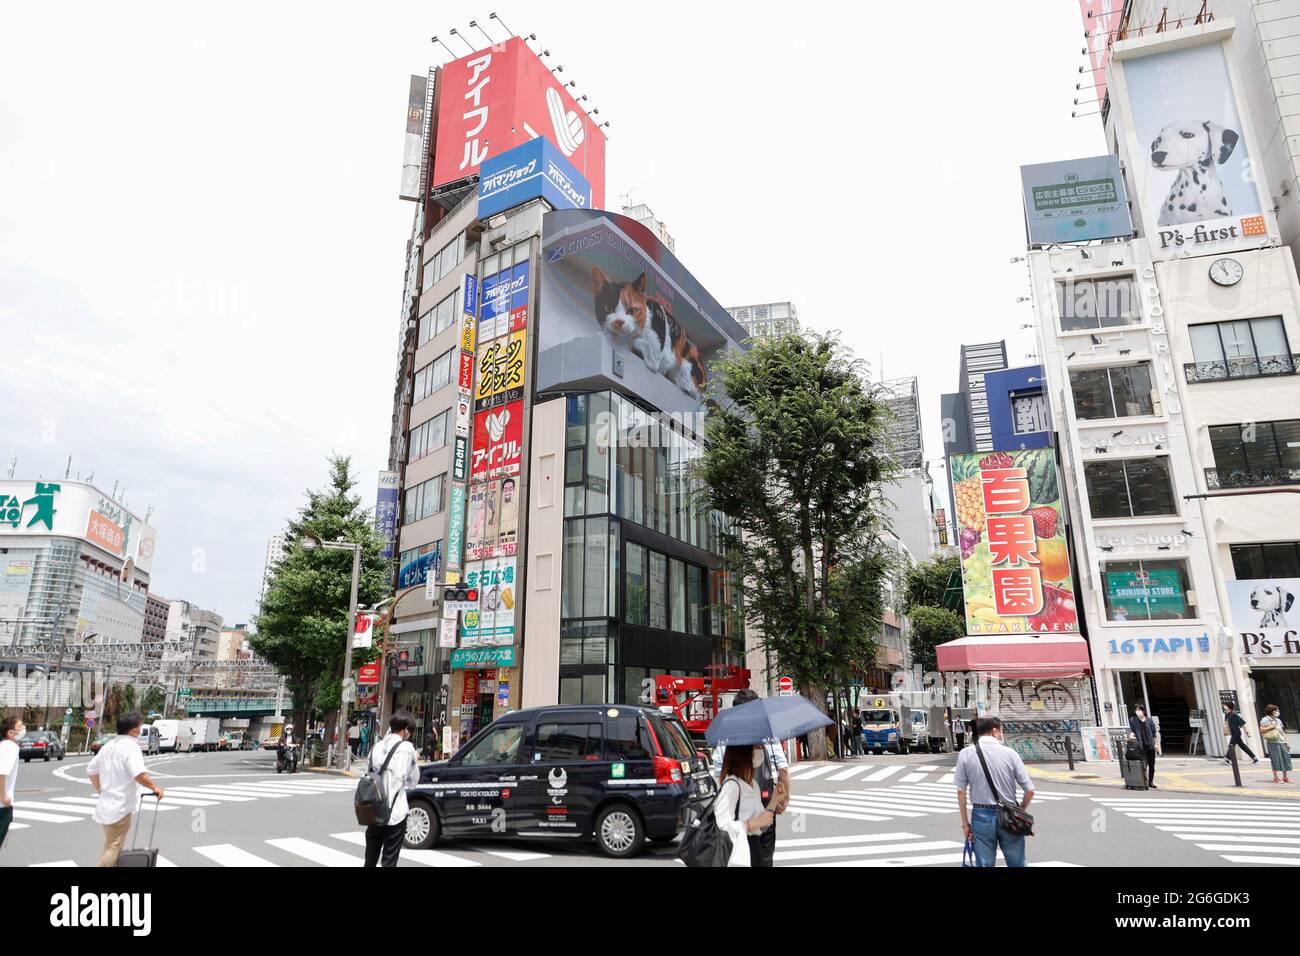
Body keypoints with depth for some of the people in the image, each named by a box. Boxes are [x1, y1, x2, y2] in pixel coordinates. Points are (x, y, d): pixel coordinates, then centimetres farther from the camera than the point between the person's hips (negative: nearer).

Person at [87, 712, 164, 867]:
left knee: (112, 847, 21)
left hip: (106, 804, 9)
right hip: (120, 807, -9)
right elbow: (139, 775, -29)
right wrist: (155, 787, -15)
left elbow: (91, 770, 17)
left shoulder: (108, 746, 9)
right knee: (113, 849, -3)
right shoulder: (131, 746, -17)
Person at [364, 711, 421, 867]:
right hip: (395, 813, -5)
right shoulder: (406, 747, -8)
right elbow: (413, 781, 0)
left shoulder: (377, 746, 7)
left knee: (370, 859, 18)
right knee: (389, 860, 4)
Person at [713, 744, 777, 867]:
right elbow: (723, 826, -24)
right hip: (738, 854, -9)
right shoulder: (731, 784, -17)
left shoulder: (753, 785, 13)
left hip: (753, 851, 9)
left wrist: (774, 800, 6)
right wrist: (756, 822, -19)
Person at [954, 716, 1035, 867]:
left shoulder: (965, 754, -4)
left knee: (984, 864, 9)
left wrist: (965, 823, 4)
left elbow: (961, 792, -5)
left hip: (981, 816, 0)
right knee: (1017, 864, 14)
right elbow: (1029, 791, -3)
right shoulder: (1010, 753, -5)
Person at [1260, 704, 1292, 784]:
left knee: (1285, 758, 4)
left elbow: (1282, 732, 20)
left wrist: (1286, 742, 15)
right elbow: (1261, 730, -12)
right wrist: (1271, 727, -16)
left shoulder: (1278, 720, 17)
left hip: (1281, 742, 7)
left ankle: (1285, 777, 16)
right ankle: (1275, 778, 1)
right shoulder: (1265, 720, -5)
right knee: (1276, 759, -6)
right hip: (1273, 742, -7)